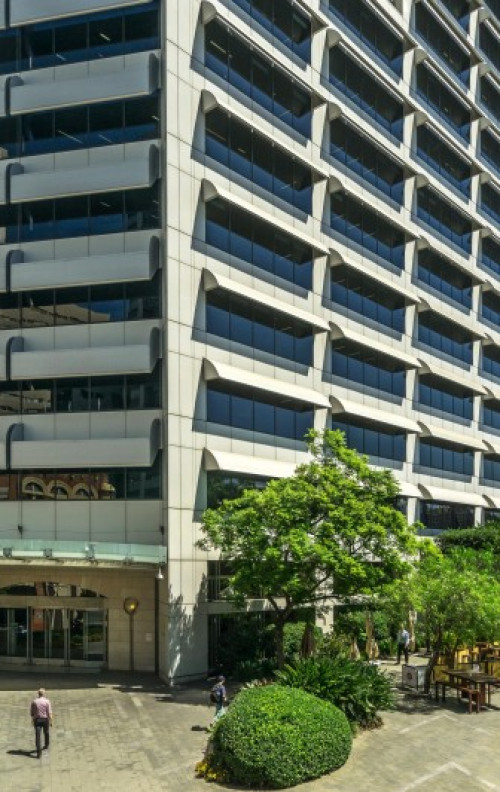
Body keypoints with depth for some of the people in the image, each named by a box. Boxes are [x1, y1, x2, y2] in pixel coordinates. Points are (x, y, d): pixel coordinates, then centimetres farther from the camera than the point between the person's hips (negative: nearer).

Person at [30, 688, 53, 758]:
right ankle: (46, 745, 43)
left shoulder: (34, 701, 0)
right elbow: (49, 712, -10)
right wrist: (50, 721, -2)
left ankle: (38, 751, -18)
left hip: (37, 720, 0)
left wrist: (33, 720, 19)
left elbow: (31, 712, 5)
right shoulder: (47, 701, -7)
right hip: (45, 719, 0)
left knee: (38, 735, -6)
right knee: (46, 733, 23)